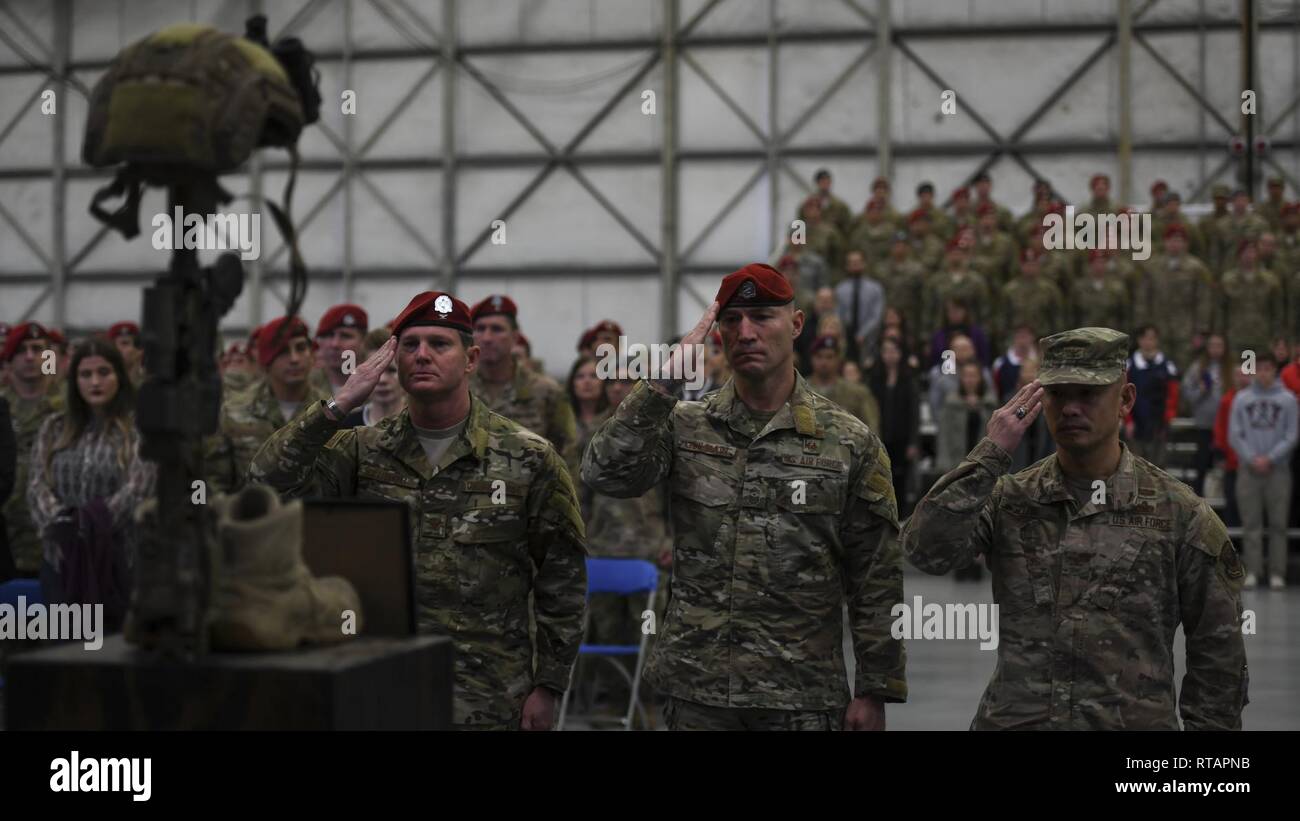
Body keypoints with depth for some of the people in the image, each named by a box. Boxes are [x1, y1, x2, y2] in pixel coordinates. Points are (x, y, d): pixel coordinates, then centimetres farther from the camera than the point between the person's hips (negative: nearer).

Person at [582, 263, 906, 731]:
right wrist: (668, 378, -14)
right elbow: (605, 473, -13)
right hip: (697, 691, 1)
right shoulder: (685, 426, 4)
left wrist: (874, 690, -1)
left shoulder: (851, 443, 0)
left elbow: (875, 581, 1)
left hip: (802, 696, -1)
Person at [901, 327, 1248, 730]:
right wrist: (989, 455, -16)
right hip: (1014, 718, 1)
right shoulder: (1007, 499, 2)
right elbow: (926, 549, -15)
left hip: (1136, 720, -1)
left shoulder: (1179, 512, -2)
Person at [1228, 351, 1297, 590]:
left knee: (1278, 523, 0)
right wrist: (1252, 458, -7)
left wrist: (1270, 458, -10)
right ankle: (1252, 571, 7)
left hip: (1278, 468, -1)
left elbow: (1291, 436, -1)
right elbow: (1234, 434, 4)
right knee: (1251, 523, 2)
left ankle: (1277, 573, 4)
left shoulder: (1287, 399, 3)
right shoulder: (1241, 398, 7)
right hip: (1248, 469, 1)